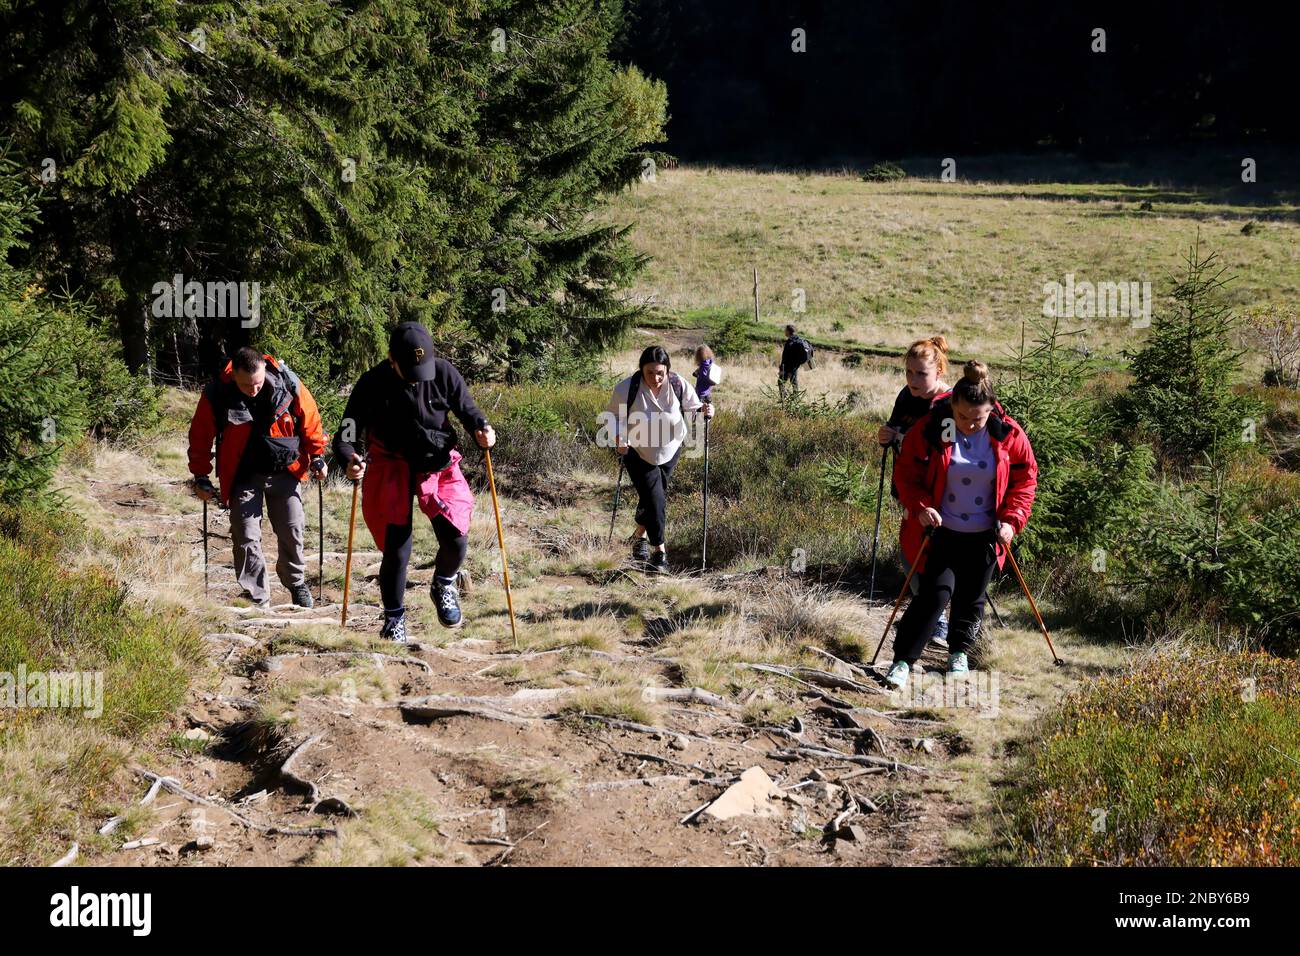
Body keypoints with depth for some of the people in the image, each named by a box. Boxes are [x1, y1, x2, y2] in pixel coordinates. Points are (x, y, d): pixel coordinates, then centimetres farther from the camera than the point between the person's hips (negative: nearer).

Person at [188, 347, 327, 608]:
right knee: (246, 538, -5)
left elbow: (309, 419, -1)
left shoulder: (288, 384, -17)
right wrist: (201, 477, -1)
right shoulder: (216, 395, -19)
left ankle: (296, 582, 30)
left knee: (292, 532, 6)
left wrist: (317, 457, 4)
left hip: (284, 471, 1)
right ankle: (256, 599, 5)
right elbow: (200, 436, -5)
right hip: (243, 476, -1)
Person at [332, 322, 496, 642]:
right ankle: (394, 619, 19)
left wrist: (481, 428, -18)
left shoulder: (445, 373, -10)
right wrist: (350, 460, -34)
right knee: (396, 548, -3)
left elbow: (467, 409, 4)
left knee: (456, 538, -11)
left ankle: (443, 585, 24)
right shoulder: (372, 384, -15)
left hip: (438, 463, 2)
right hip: (391, 469, -1)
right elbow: (348, 435, -12)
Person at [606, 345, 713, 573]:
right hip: (638, 453, -3)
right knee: (654, 500, -9)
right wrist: (618, 437, -24)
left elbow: (693, 408, -4)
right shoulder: (626, 388, -25)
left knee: (653, 498, 19)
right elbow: (613, 416, -9)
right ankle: (659, 550, 5)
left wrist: (704, 411, -26)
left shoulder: (679, 385, -20)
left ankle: (639, 536, 45)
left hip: (670, 451, 3)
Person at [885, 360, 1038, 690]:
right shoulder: (929, 430, -15)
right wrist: (920, 506, -21)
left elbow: (1025, 478, 2)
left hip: (984, 536, 3)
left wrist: (1012, 520, -10)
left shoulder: (1009, 435, -10)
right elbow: (907, 473, -5)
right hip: (940, 530, -2)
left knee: (972, 597, 14)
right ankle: (902, 660, -3)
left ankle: (959, 652, 36)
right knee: (936, 593, -11)